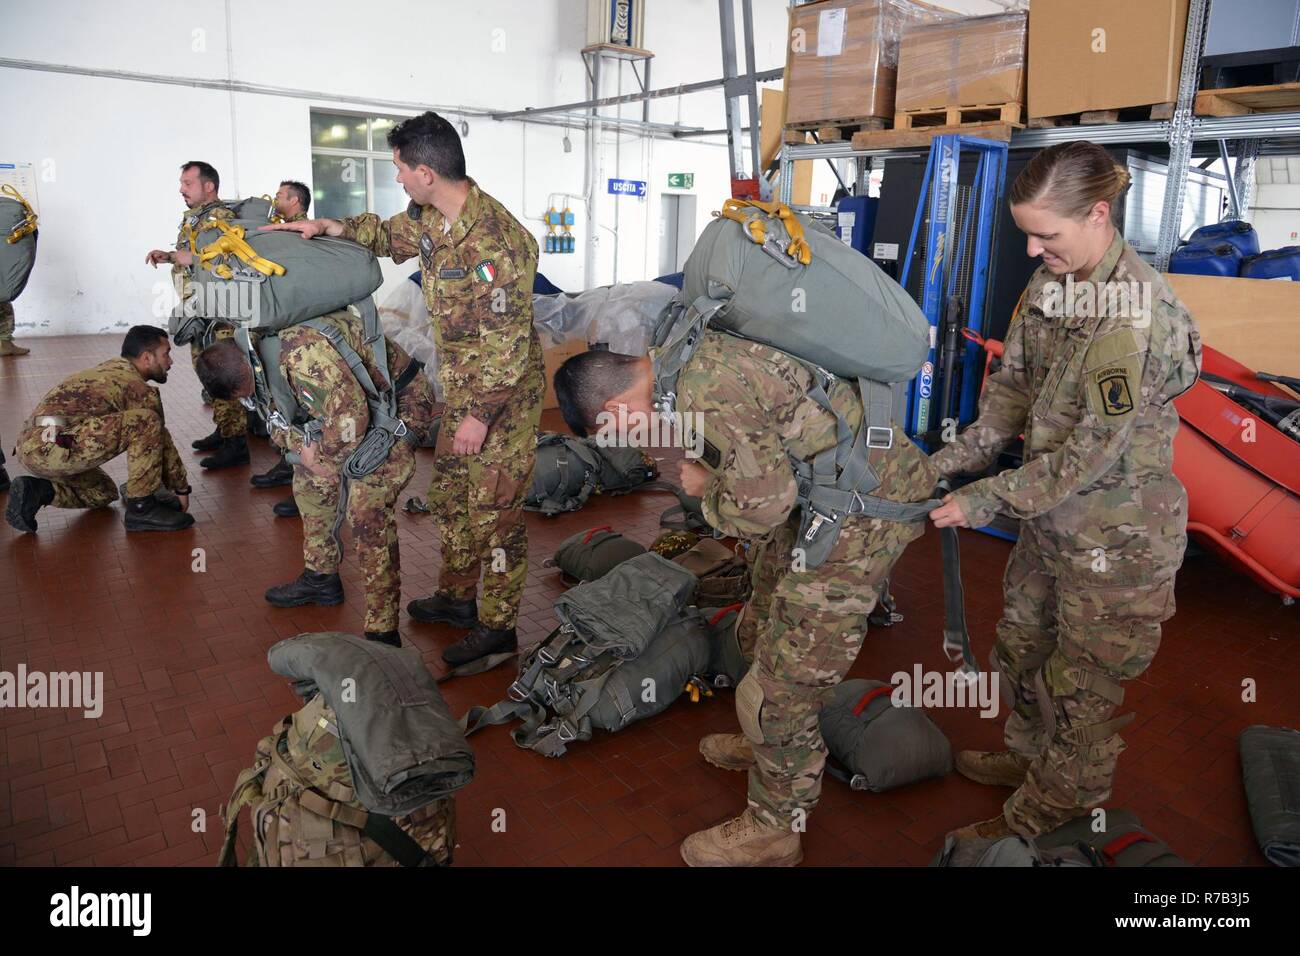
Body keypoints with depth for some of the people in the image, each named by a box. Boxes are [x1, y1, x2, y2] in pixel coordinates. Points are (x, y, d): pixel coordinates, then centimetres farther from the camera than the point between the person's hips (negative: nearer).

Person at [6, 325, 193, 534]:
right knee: (147, 422, -17)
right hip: (52, 446, -10)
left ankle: (35, 491, 9)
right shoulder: (140, 389, -6)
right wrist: (182, 489, 14)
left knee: (104, 492, 28)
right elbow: (162, 442, 2)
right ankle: (142, 508, -9)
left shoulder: (108, 369, 23)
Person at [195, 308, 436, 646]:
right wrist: (301, 445, -9)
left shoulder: (303, 352, -31)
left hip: (402, 405, -10)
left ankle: (382, 631, -10)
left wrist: (325, 457, -17)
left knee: (367, 511, -17)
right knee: (309, 481, 15)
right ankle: (322, 578, 33)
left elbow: (352, 416, -35)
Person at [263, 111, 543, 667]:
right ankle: (457, 597, 37)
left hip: (504, 392, -10)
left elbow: (507, 340, -26)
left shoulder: (494, 240, -26)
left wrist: (481, 414, -23)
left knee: (495, 510, -1)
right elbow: (392, 235, 27)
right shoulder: (431, 215, 3)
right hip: (462, 386, 10)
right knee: (449, 493, 19)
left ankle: (497, 627, 14)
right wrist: (329, 227, 16)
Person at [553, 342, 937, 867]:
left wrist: (705, 490, -7)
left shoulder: (706, 392, -28)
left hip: (865, 508, -10)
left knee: (785, 677, -1)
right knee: (769, 622, 25)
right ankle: (769, 742, 49)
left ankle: (775, 829, 21)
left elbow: (765, 501, -24)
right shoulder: (693, 352, 2)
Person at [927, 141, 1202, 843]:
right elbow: (1012, 387, 5)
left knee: (1080, 687, 10)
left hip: (1115, 536, -8)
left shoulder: (1134, 313, -26)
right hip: (1051, 517, 8)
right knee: (1020, 646, 24)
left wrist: (987, 500, -21)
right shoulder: (1050, 284, 0)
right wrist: (954, 459, -6)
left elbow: (1093, 451, -25)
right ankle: (1029, 755, 49)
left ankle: (1040, 817, 31)